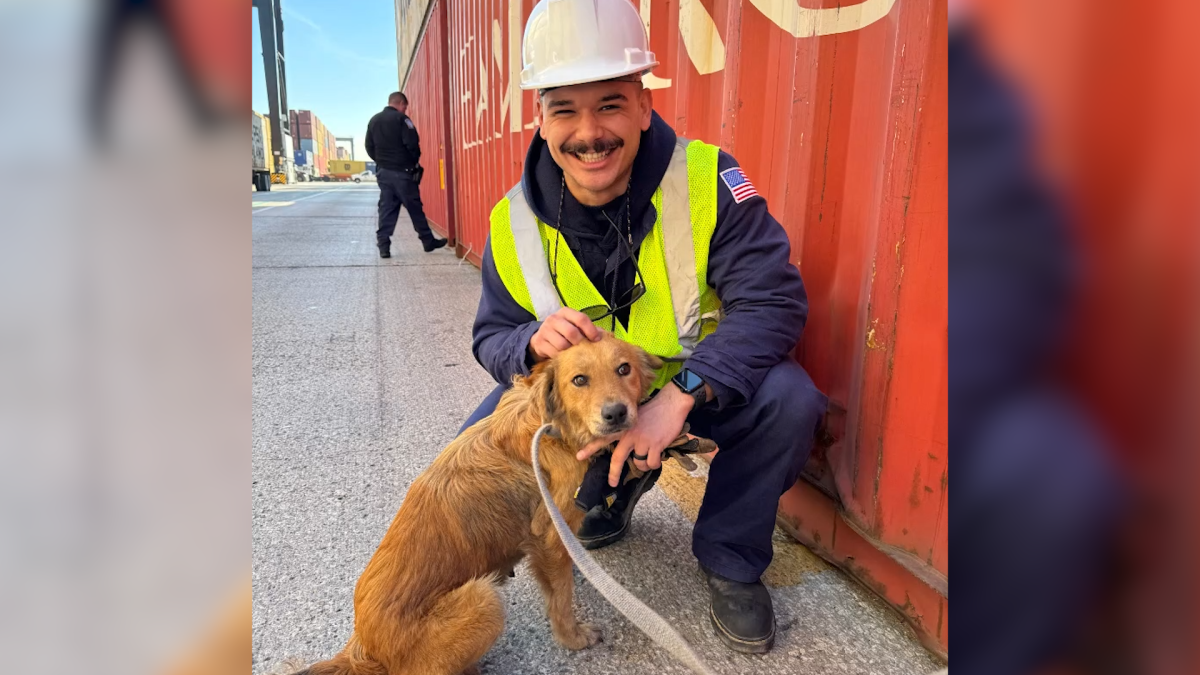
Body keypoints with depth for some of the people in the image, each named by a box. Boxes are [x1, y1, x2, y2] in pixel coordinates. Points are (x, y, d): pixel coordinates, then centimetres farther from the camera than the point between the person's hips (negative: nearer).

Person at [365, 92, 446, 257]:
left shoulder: (373, 120, 12)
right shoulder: (401, 119, -9)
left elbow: (369, 147, 13)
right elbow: (412, 144, -15)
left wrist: (381, 161, 19)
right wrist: (415, 161, 1)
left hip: (383, 171, 6)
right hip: (402, 171, -6)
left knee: (386, 209, 5)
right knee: (415, 208, 2)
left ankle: (383, 246, -1)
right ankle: (429, 242, 11)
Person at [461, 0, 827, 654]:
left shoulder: (707, 181, -21)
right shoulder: (516, 222, -12)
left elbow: (773, 300, -26)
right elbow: (492, 337, -5)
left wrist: (679, 394, -39)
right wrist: (532, 343, -31)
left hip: (702, 385, -2)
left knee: (788, 399, -30)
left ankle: (731, 560, -1)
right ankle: (616, 487, 18)